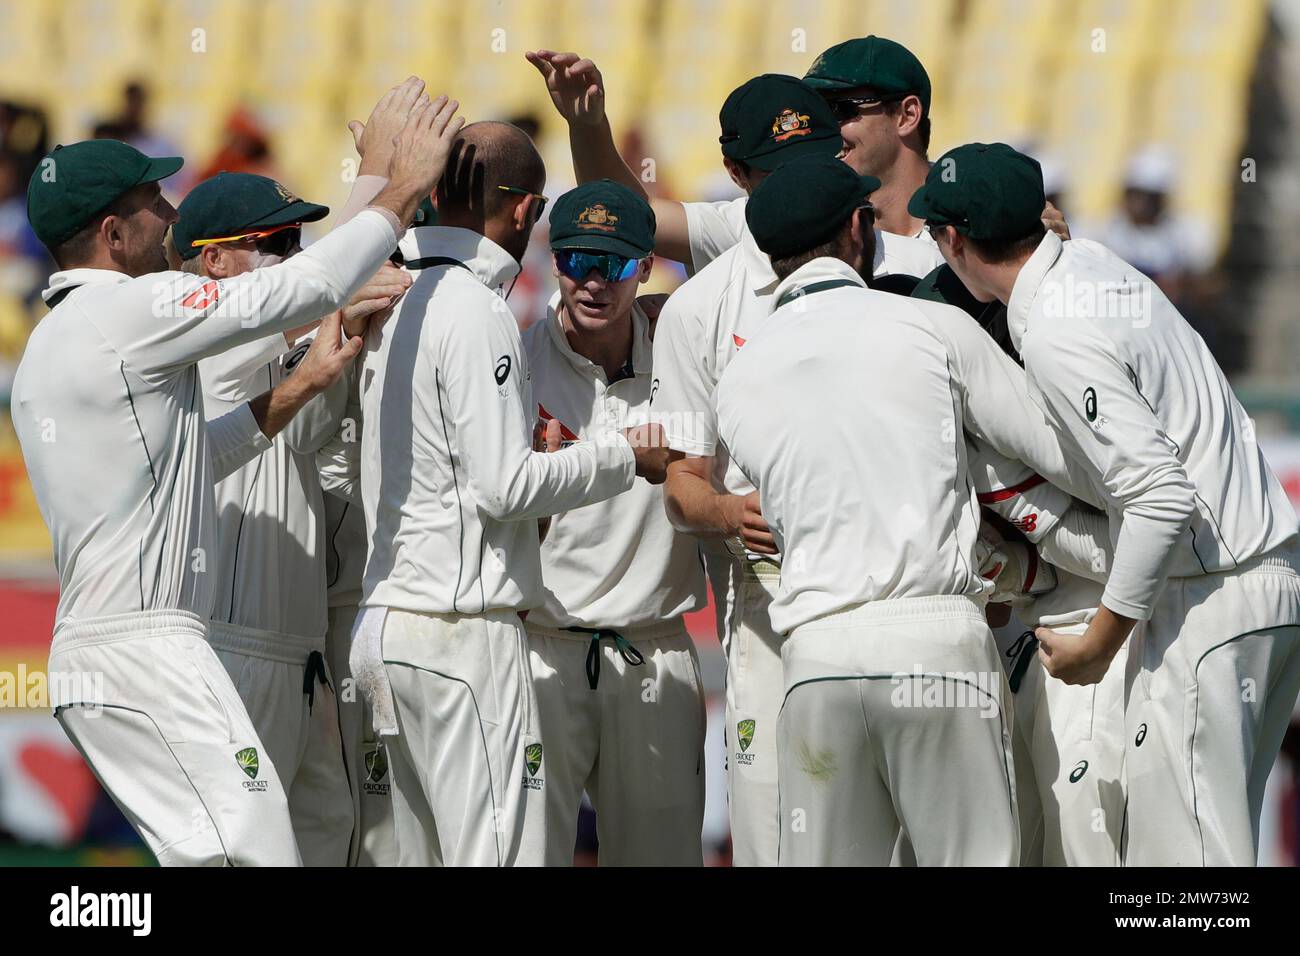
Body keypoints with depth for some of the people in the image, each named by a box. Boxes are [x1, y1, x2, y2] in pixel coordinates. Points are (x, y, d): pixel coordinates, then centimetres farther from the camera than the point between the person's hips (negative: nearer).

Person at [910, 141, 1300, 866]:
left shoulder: (1055, 337, -18)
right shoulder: (1093, 262, 10)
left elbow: (1162, 496, -23)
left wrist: (1099, 644, -15)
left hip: (1210, 606, -10)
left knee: (1184, 850, -9)